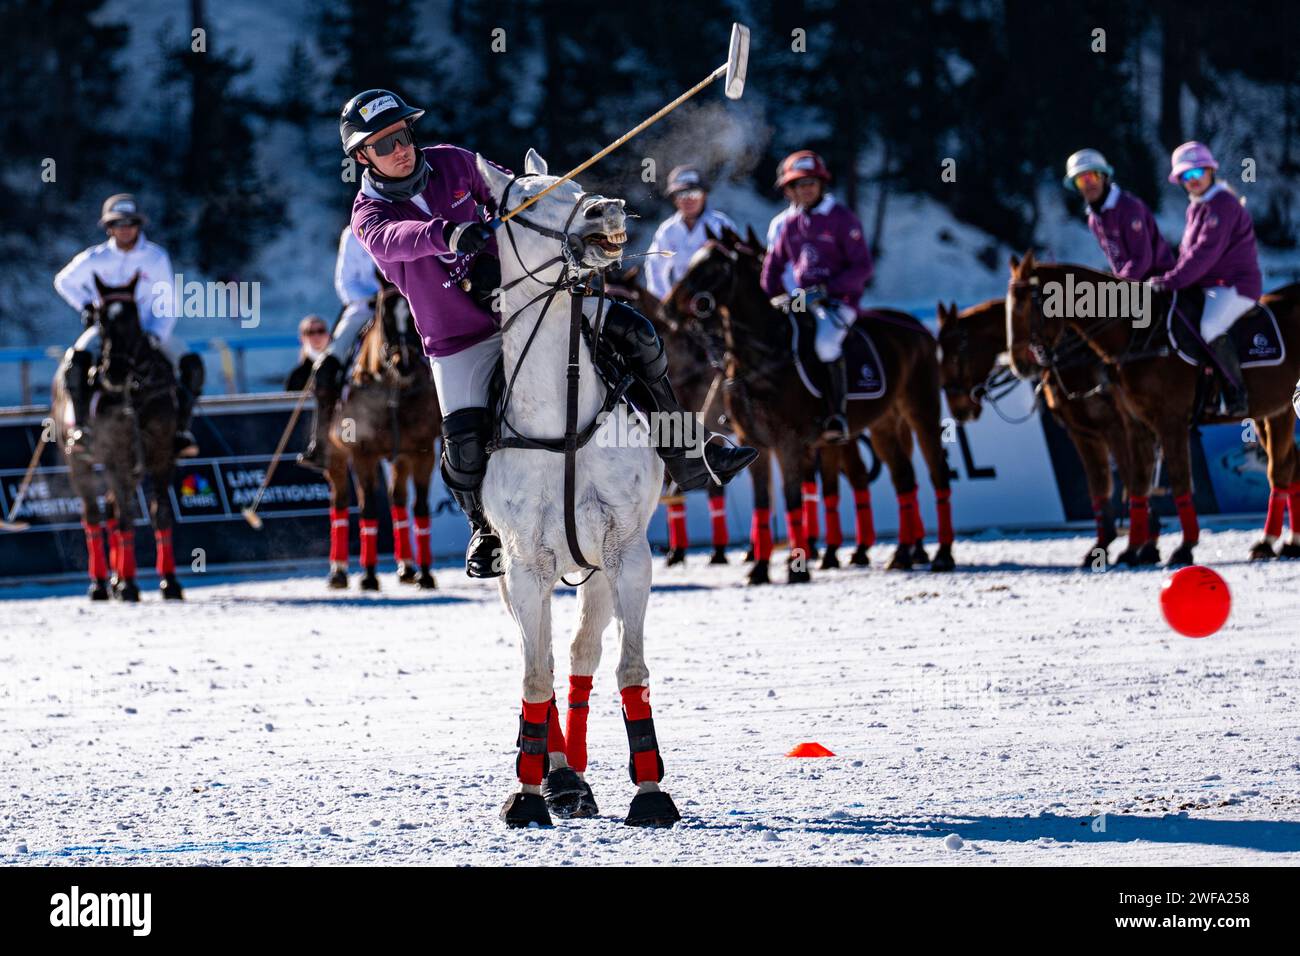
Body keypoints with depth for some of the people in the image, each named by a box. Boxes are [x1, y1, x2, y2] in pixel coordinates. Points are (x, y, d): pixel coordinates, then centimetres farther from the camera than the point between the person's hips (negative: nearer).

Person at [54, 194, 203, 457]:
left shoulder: (157, 257, -3)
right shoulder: (95, 259, -2)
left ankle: (181, 429, -11)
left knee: (191, 364, -21)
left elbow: (166, 306, -2)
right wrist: (86, 306, 2)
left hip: (148, 329, 1)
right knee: (76, 359, -33)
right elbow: (64, 281, 16)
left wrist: (154, 336, -17)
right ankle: (80, 428, -22)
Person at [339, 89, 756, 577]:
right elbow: (391, 239, -35)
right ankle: (486, 529, 12)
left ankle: (686, 454, 6)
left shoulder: (453, 164, -1)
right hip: (460, 340, -3)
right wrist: (447, 234, -54)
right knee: (464, 442, -21)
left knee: (634, 334, -7)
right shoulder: (368, 213, -10)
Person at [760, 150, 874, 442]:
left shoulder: (841, 218, -6)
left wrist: (826, 289, -18)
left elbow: (862, 267, -9)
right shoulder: (785, 224, 10)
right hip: (799, 302, 6)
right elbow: (773, 267, 21)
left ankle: (837, 416, -27)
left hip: (838, 301, -6)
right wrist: (776, 297, 4)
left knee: (825, 342, -33)